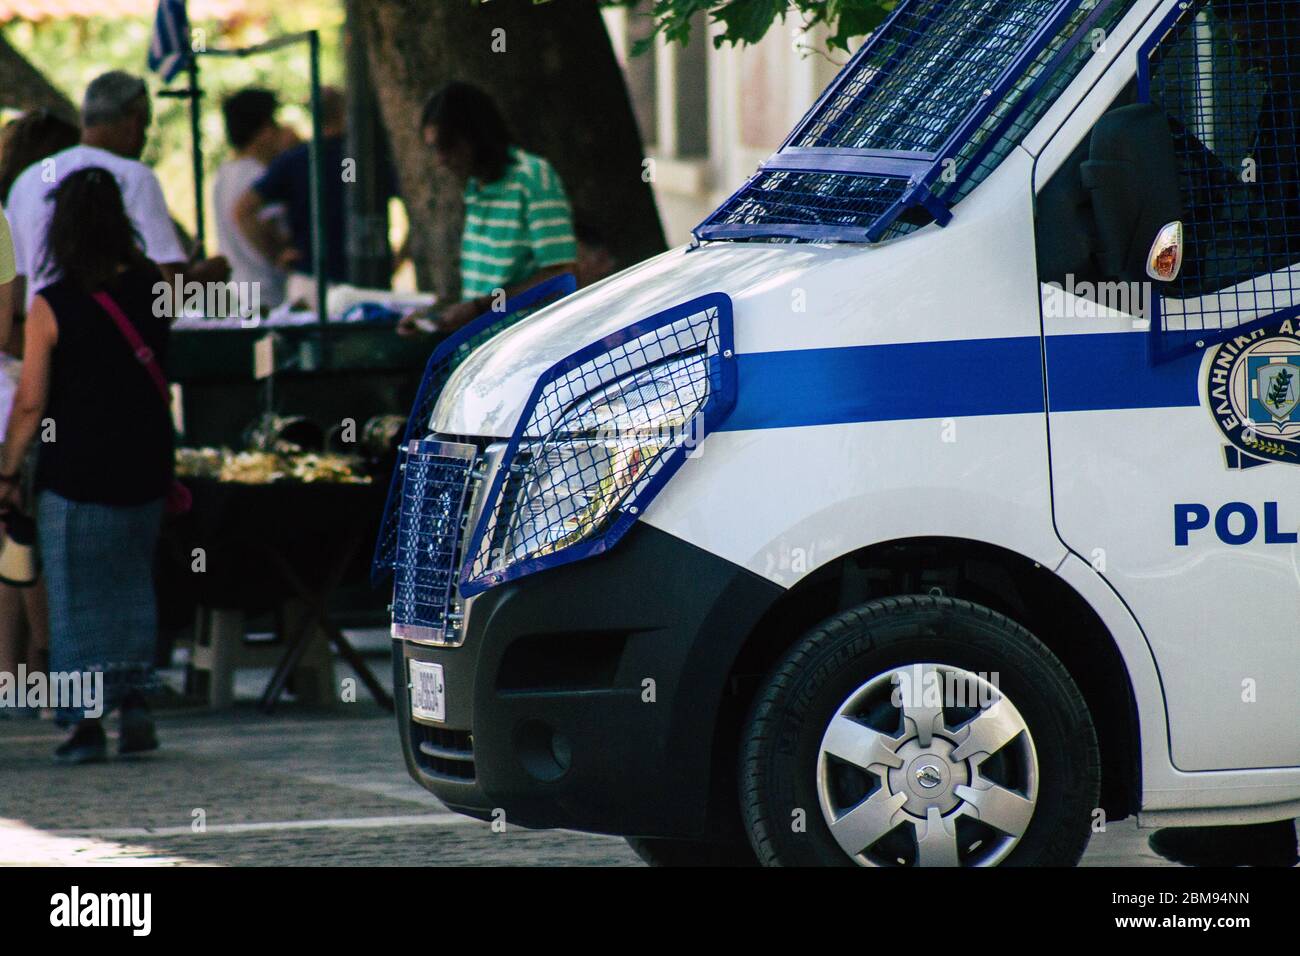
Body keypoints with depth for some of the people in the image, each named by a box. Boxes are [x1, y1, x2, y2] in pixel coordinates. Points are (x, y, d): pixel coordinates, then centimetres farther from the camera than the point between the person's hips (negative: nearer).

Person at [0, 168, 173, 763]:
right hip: (144, 468, 4)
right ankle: (135, 701, 8)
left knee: (77, 596, 4)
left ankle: (86, 722, 3)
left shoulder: (51, 306, -12)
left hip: (74, 469, -4)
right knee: (132, 585, 17)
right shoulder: (150, 289, -1)